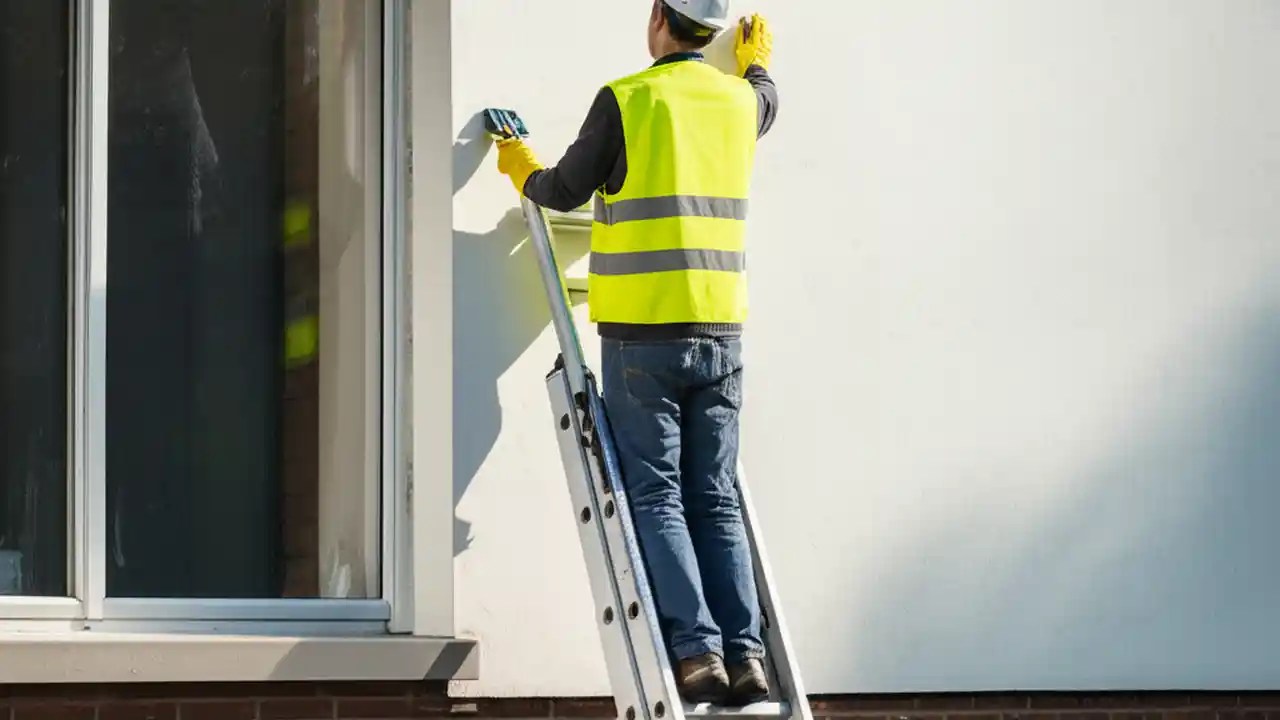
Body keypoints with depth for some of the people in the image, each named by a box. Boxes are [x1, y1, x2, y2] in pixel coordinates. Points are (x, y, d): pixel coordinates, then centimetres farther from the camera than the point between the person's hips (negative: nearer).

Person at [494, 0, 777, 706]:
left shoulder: (626, 98, -6)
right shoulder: (740, 99, 8)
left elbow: (566, 190, 4)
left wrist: (525, 174, 26)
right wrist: (757, 63, 57)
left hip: (642, 332, -4)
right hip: (719, 329, 4)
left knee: (656, 496, -1)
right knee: (716, 500, 8)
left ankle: (697, 649, -11)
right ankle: (744, 653, -1)